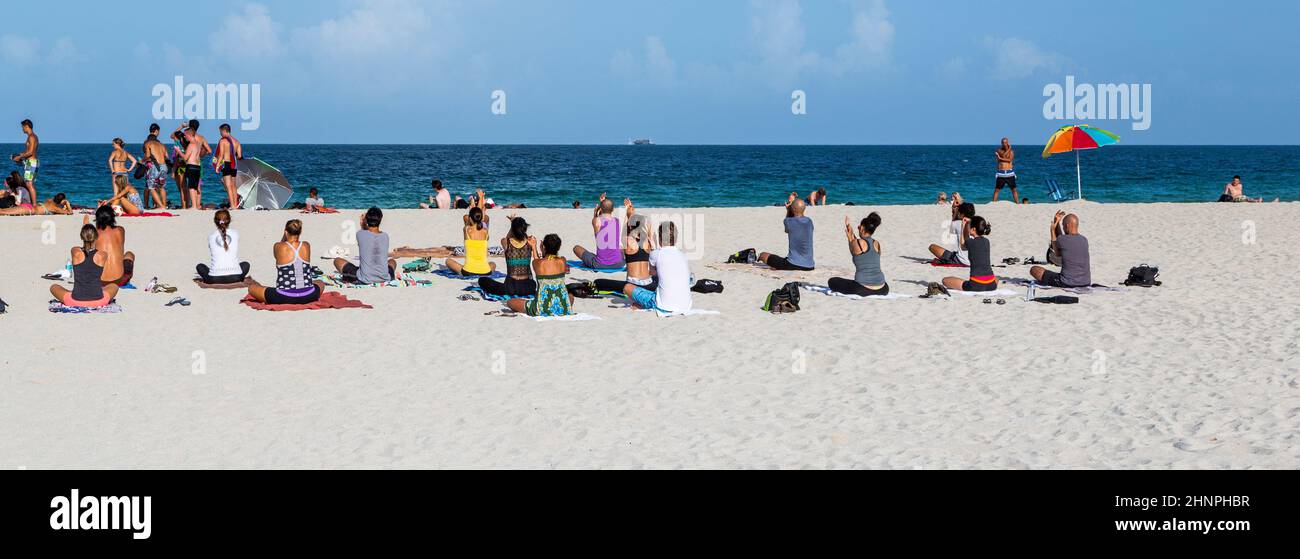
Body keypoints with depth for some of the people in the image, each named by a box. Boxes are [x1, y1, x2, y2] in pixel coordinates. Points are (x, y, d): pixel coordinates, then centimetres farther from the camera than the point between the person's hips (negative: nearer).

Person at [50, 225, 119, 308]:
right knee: (114, 286, 33)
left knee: (53, 287, 26)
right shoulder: (102, 256, -5)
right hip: (98, 301, 1)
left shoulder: (75, 252, -5)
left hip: (76, 301, 0)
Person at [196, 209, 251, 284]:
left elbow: (211, 253, 15)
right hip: (235, 277, 0)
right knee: (246, 264, 31)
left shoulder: (211, 237, 1)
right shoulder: (235, 234, 2)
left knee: (199, 267, 28)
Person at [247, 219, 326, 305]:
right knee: (321, 284, 39)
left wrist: (285, 235, 18)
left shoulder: (278, 247, -5)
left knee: (251, 288, 16)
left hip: (284, 298, -3)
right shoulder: (306, 246, 2)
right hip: (307, 297, 3)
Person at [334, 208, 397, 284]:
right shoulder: (385, 236, -2)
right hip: (384, 279, 3)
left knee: (337, 261, 17)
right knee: (392, 261, 38)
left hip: (364, 280, -3)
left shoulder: (360, 234, -10)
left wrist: (363, 225, 12)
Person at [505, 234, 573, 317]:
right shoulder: (562, 261, -4)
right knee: (571, 297, 41)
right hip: (563, 308, 3)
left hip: (542, 309, -3)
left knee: (510, 302, 14)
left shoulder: (536, 263, -10)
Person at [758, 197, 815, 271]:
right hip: (809, 266, 5)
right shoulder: (809, 221, 1)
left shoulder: (789, 221, -11)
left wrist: (788, 209, 20)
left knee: (763, 255, 5)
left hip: (793, 264, -5)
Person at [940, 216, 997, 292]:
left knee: (945, 280, 9)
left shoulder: (970, 242, -7)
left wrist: (964, 224, 22)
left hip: (976, 286, -5)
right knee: (996, 278, 44)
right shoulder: (986, 241, 9)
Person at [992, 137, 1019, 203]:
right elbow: (1004, 155, -15)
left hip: (1010, 173, 0)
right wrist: (1008, 149, -11)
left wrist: (1000, 158, -10)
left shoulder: (1011, 151, 6)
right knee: (997, 190, -1)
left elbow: (1010, 160, -10)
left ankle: (1017, 203, 4)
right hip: (1001, 173, 0)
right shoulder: (999, 150, 5)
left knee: (1014, 189, 1)